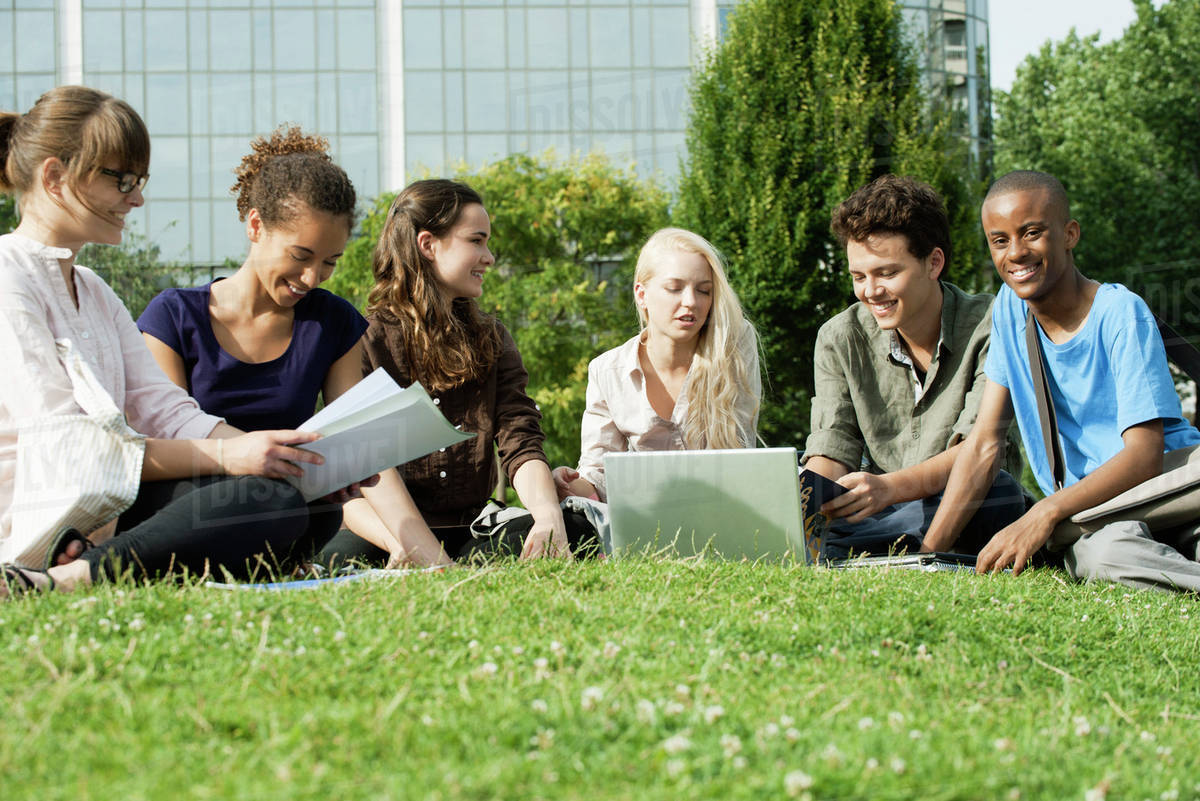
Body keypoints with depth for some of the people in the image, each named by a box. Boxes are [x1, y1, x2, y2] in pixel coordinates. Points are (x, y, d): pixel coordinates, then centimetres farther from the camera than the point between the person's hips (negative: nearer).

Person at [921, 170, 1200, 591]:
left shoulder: (1121, 314, -8)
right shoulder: (1009, 308, 8)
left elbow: (1144, 456, -18)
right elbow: (983, 443, 8)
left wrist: (1045, 513, -32)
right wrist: (931, 550, -4)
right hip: (1090, 516, 3)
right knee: (1100, 555, -35)